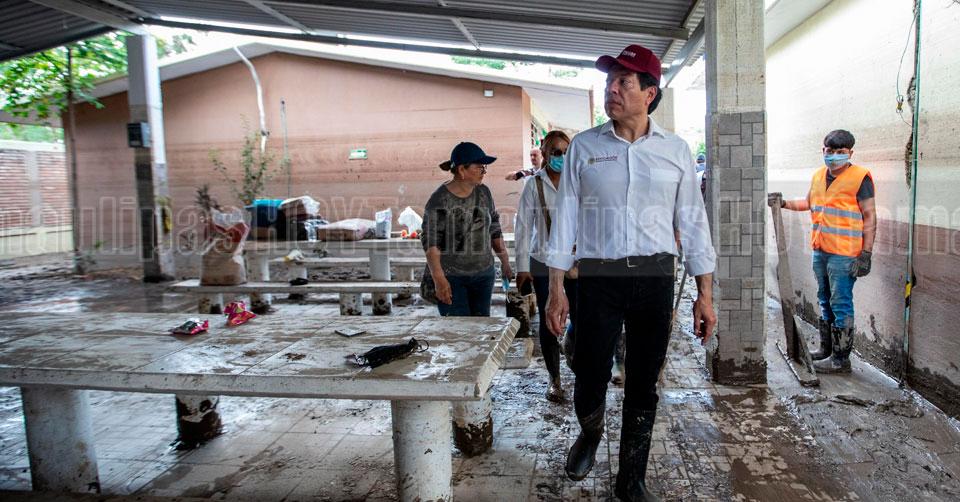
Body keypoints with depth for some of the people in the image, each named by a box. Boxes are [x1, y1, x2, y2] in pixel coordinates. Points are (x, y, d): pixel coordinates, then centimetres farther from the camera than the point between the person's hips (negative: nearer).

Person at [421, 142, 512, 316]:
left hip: (484, 275, 5)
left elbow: (494, 229, 15)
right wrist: (439, 280, -19)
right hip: (451, 277, -5)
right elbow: (430, 243, -14)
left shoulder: (484, 192, 5)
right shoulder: (440, 200, -12)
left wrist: (505, 261, 12)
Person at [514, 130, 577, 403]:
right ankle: (554, 378, 21)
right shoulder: (534, 184, 0)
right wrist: (522, 266, -4)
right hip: (543, 262, 0)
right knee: (548, 322, 6)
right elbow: (523, 226, -1)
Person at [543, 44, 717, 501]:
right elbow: (565, 218, 3)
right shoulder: (584, 147, 3)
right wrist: (556, 288, -2)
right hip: (597, 278, -1)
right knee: (590, 377, 2)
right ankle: (589, 434, 38)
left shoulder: (675, 151, 6)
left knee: (643, 386, 9)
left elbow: (692, 223, 7)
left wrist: (704, 294, 3)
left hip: (655, 279, 1)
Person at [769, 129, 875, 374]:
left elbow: (870, 217, -10)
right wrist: (784, 203, 13)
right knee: (825, 302, 16)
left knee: (841, 304, -3)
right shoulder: (819, 175, 12)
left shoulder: (860, 177, -9)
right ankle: (826, 349, 29)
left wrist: (866, 253, -15)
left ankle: (841, 358, 5)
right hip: (820, 250, 8)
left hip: (844, 253, -7)